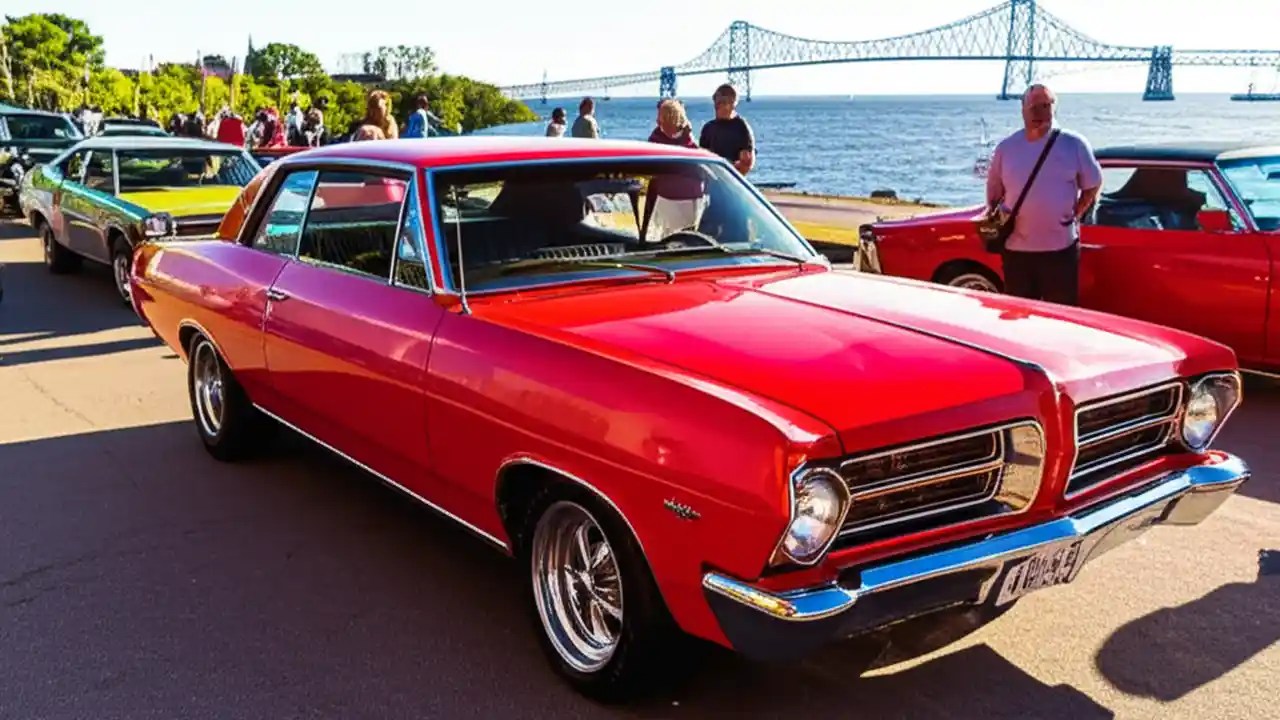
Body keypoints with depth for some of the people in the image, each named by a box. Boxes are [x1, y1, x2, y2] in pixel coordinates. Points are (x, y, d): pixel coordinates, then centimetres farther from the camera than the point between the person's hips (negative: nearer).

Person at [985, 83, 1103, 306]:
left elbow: (1093, 185, 8)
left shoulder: (1074, 144, -1)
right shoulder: (1006, 147, 5)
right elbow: (994, 190, 16)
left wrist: (1076, 214, -2)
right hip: (1016, 248, 2)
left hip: (1061, 247, -2)